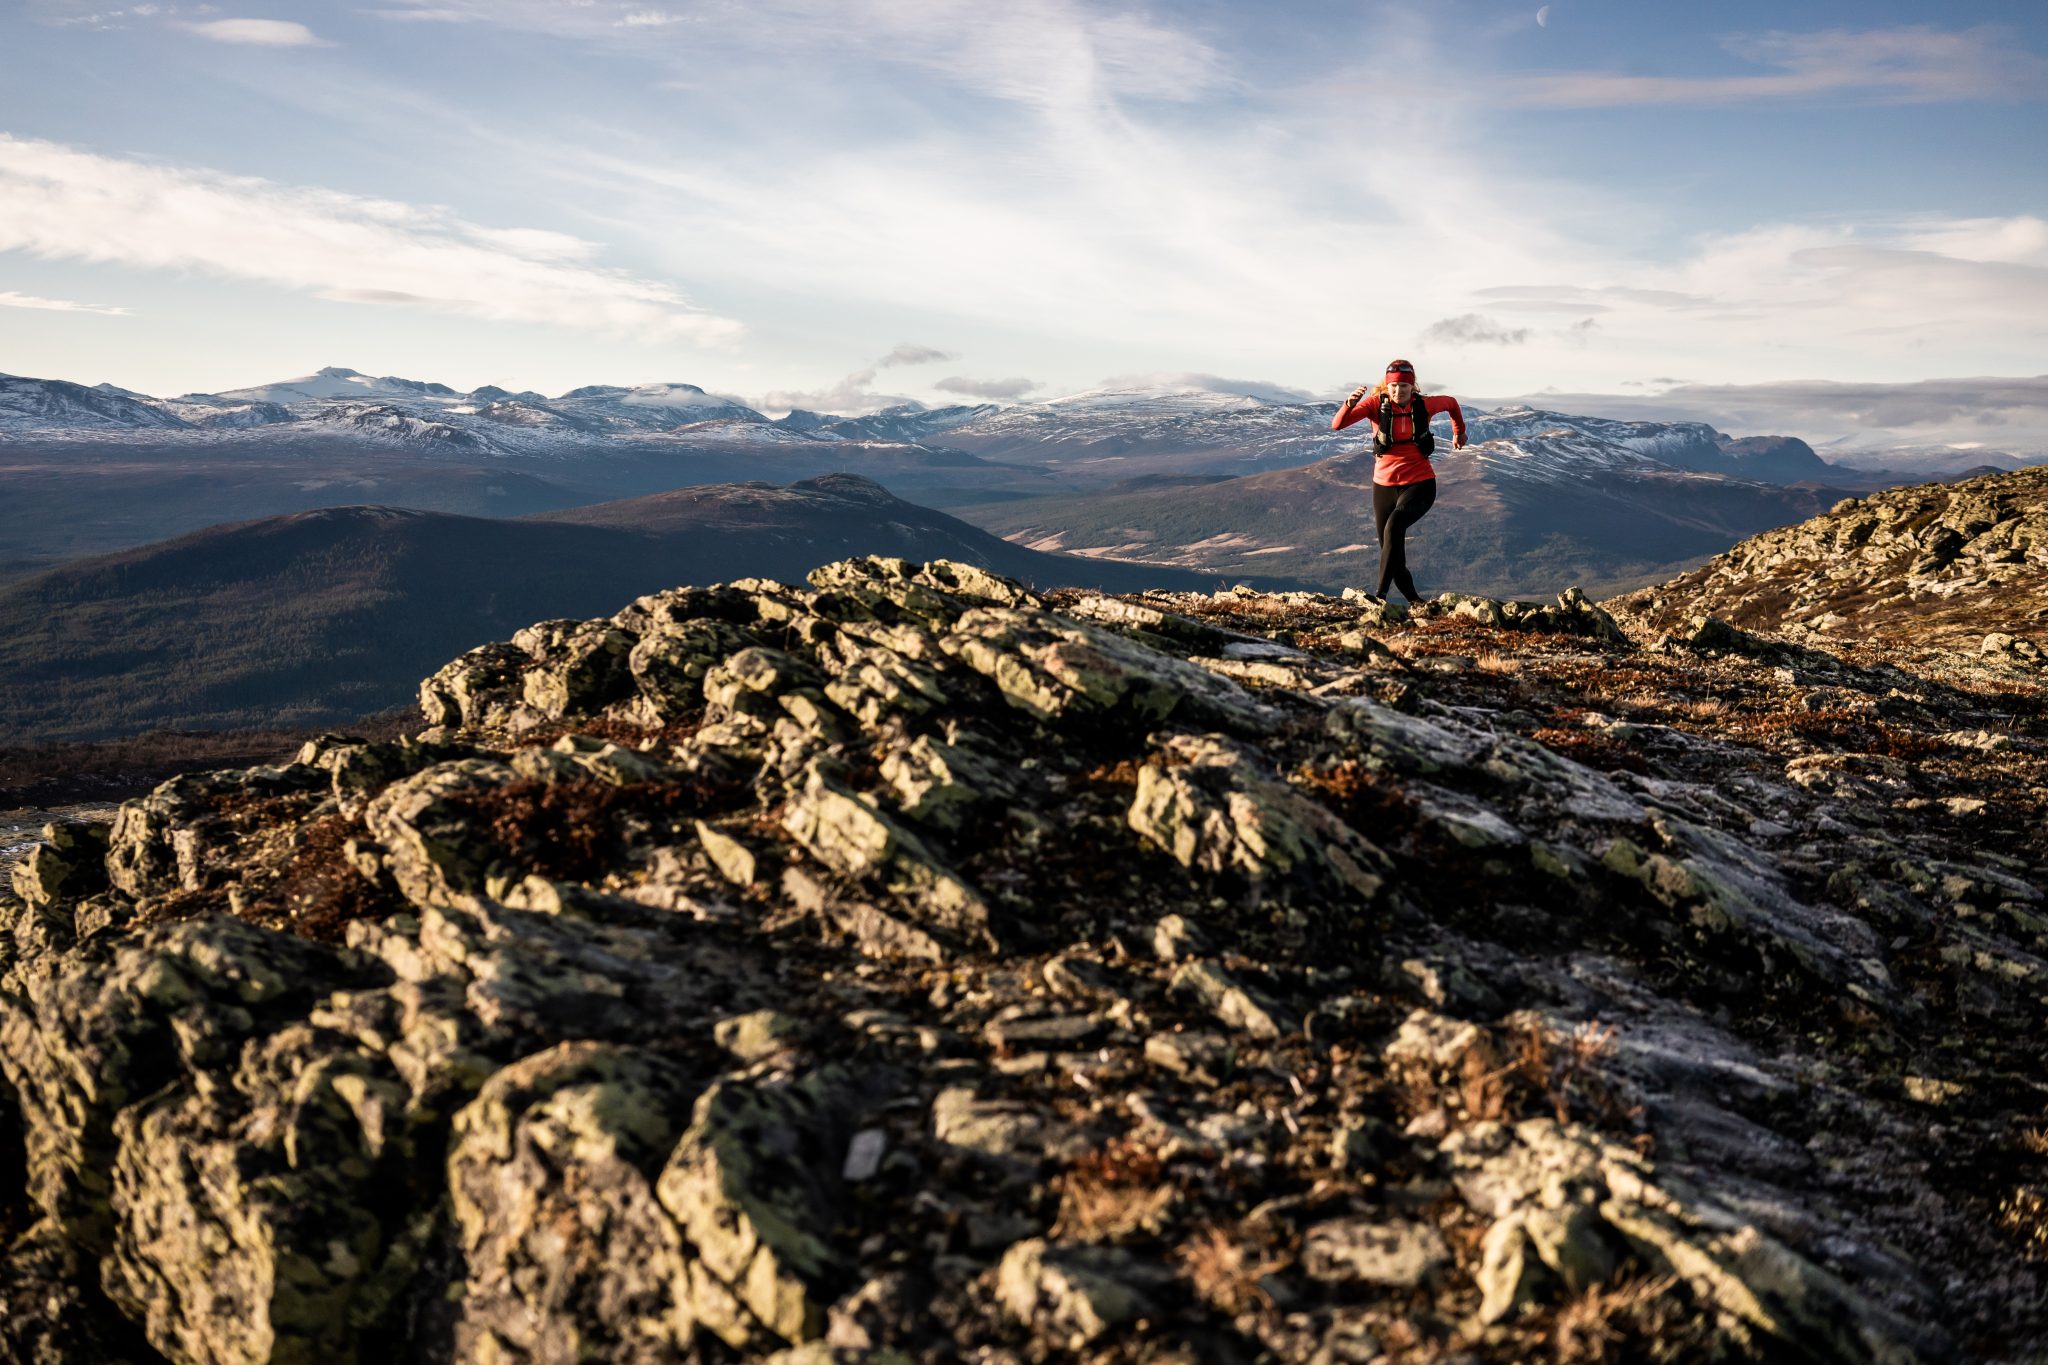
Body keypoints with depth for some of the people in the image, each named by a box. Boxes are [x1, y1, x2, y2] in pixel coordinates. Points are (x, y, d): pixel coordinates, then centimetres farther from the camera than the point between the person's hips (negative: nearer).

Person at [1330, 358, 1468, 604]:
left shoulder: (1424, 405, -4)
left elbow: (1451, 402, 20)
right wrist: (1350, 403, -41)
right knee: (1392, 550, 6)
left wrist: (1459, 432, 30)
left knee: (1394, 526, -30)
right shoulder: (1376, 404, -8)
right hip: (1384, 486, 2)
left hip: (1420, 484, -2)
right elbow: (1337, 424, -22)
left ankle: (1381, 595, -32)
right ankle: (1414, 600, 27)